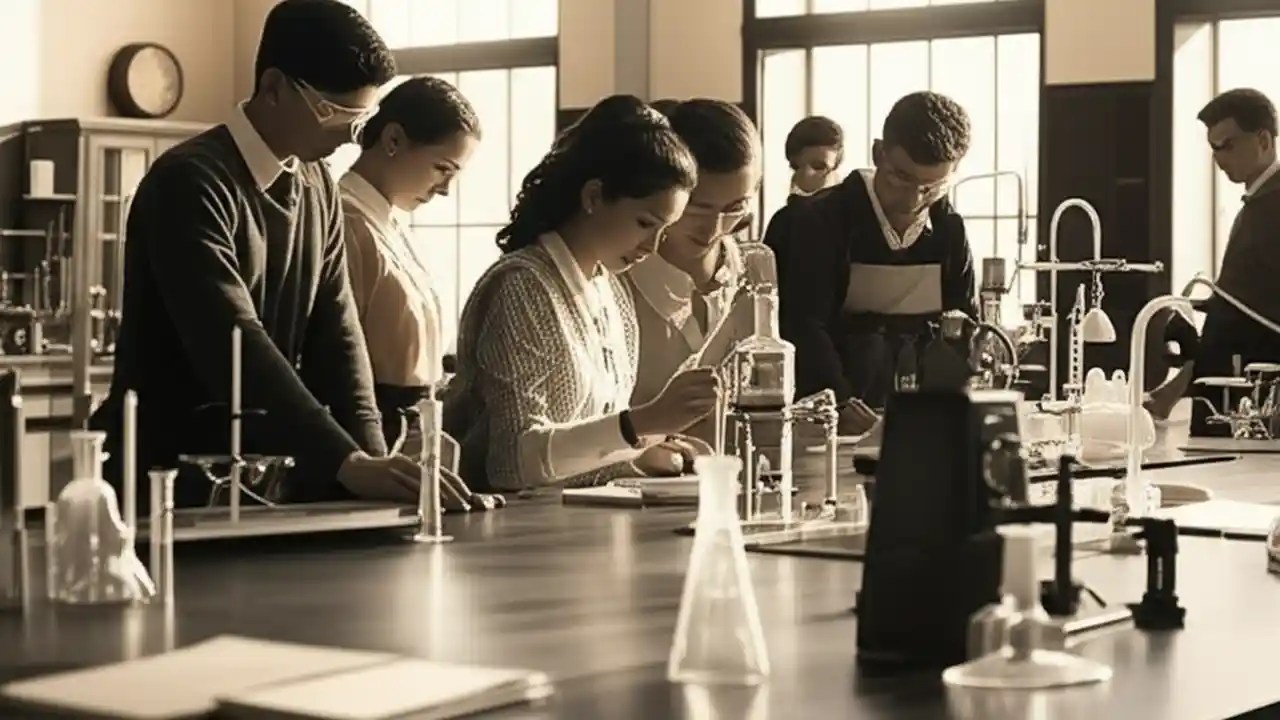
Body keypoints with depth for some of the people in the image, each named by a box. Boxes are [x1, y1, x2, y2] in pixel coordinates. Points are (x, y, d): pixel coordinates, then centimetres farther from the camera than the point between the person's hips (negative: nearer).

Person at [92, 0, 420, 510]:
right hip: (165, 479, -7)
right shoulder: (188, 182, -17)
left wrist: (370, 455, -12)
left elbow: (334, 332, 3)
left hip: (263, 478, 7)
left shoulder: (318, 187, 7)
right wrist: (348, 464, -35)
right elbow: (231, 342, -27)